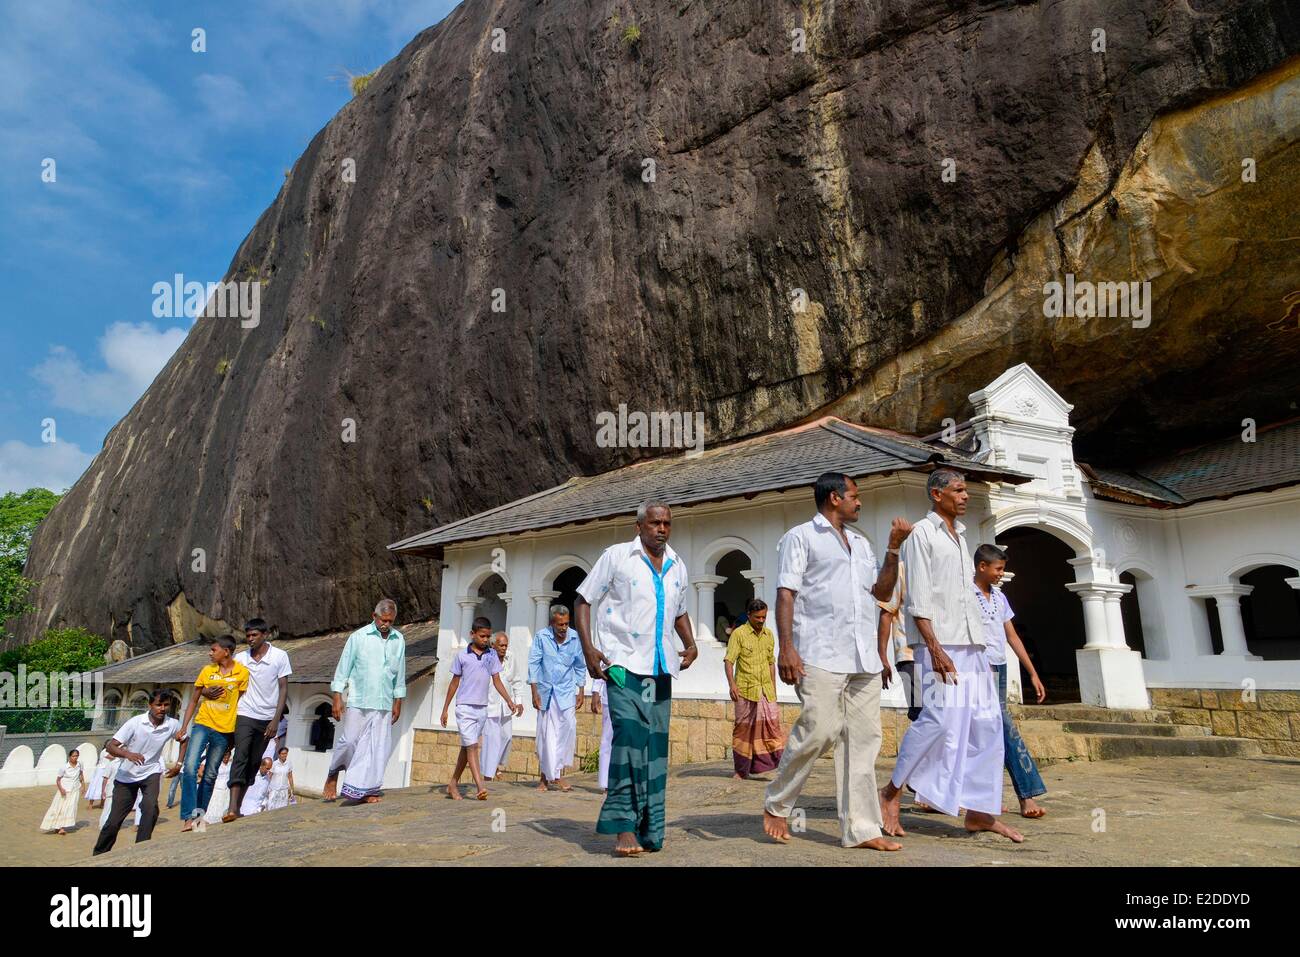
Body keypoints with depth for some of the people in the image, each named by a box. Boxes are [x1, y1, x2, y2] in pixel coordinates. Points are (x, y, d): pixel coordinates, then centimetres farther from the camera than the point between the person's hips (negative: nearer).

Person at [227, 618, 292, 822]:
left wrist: (276, 720, -8)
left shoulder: (279, 656, -2)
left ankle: (237, 807, 16)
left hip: (267, 718, 0)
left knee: (253, 764, 5)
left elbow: (283, 689, -2)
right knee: (240, 757, -16)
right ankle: (233, 808, -21)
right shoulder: (240, 658, 4)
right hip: (245, 715, 0)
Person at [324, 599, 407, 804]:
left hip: (384, 704, 3)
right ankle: (333, 774, 29)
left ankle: (366, 789, 8)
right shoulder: (358, 637, -3)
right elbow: (343, 668, 0)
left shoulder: (399, 640, 7)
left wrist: (397, 702, 13)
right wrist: (337, 698, -5)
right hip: (358, 702, -3)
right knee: (349, 741, 2)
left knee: (378, 747, 0)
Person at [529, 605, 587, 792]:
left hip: (567, 692, 1)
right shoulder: (541, 637, -7)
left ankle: (558, 773, -5)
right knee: (545, 734, 3)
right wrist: (534, 692, -7)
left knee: (568, 729, -13)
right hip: (546, 691, -1)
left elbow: (580, 667, 8)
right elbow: (533, 664, -4)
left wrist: (580, 692, 7)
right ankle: (545, 776, 15)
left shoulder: (575, 638, -2)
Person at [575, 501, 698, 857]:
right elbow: (585, 600, 1)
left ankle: (648, 829, 18)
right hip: (623, 663, -5)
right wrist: (588, 648, -10)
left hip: (661, 668, 5)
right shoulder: (616, 556, -1)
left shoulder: (678, 567, 14)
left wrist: (690, 643, 7)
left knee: (656, 745, 7)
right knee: (629, 734, -18)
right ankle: (623, 825, -10)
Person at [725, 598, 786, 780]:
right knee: (744, 728, 4)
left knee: (772, 723, -5)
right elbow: (729, 661, -11)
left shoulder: (769, 634, 12)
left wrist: (773, 687, 17)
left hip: (766, 690, 4)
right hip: (745, 690, -4)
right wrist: (732, 684, -23)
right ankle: (740, 770, 14)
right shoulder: (739, 634, -5)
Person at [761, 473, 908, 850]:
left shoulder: (861, 544, 24)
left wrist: (894, 548, 13)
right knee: (817, 731, -11)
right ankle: (776, 805, 10)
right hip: (821, 656, -7)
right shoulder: (801, 537, 3)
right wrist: (786, 647, -16)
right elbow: (786, 594, -5)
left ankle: (861, 828, 10)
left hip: (864, 659, 7)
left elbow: (881, 591, 23)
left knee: (862, 739, 4)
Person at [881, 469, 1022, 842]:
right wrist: (935, 647, -19)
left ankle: (979, 811, 11)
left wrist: (977, 643, 17)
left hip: (971, 643, 8)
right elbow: (918, 598, -11)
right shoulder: (921, 534, -3)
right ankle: (892, 793, 2)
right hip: (939, 642, -8)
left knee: (987, 722, 4)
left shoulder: (959, 536, 21)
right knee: (941, 719, -14)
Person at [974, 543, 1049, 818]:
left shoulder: (1000, 597, 15)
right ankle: (1027, 795, -3)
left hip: (999, 669, 7)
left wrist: (1033, 673, 13)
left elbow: (1012, 637, 16)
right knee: (1007, 728, -9)